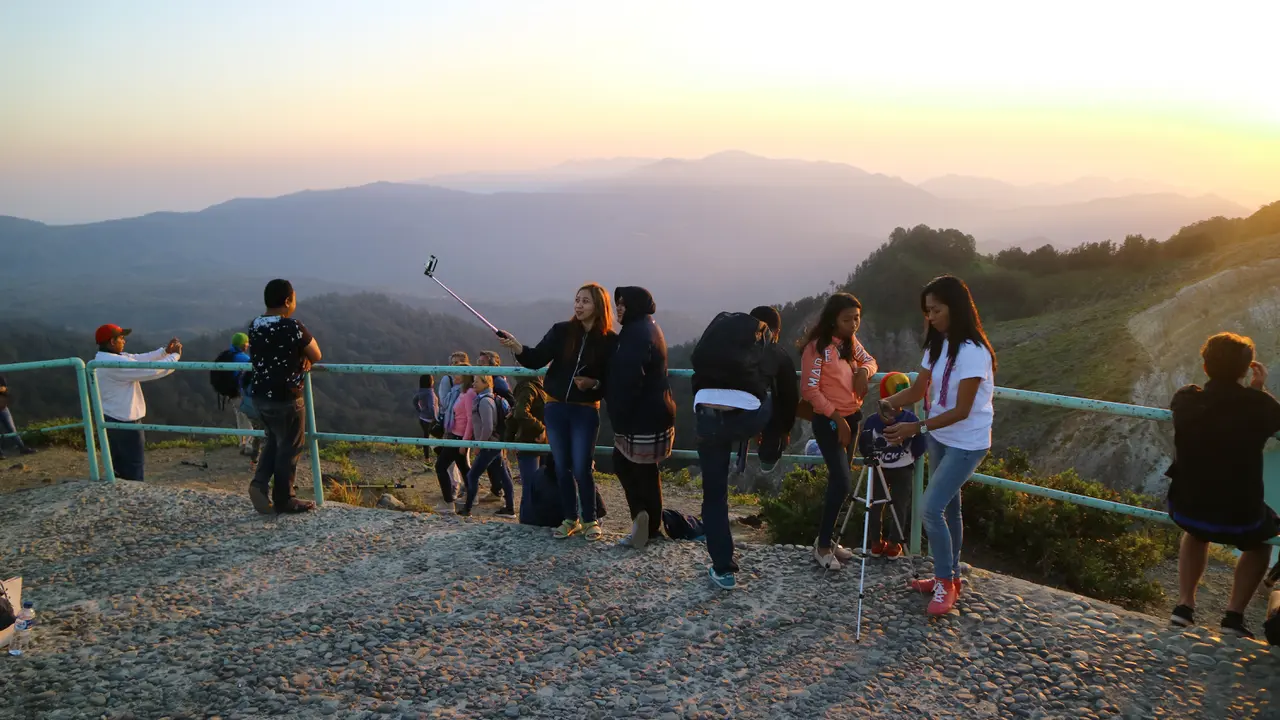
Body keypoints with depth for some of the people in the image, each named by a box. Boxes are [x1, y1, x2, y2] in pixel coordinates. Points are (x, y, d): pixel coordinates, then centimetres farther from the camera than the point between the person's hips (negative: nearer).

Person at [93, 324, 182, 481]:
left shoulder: (104, 359, 9)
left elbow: (140, 359, 12)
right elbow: (151, 370, -23)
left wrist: (164, 351, 4)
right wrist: (175, 355, -11)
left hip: (111, 419, 10)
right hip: (123, 422, -10)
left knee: (120, 467, 18)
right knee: (133, 469, 0)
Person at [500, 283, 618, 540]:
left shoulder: (609, 341, -6)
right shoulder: (561, 331, 0)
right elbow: (536, 360, -8)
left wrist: (593, 384, -22)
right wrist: (518, 348, -25)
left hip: (586, 412, -3)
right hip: (556, 408, 3)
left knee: (581, 469, -5)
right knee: (562, 467, 8)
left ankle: (590, 520, 13)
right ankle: (570, 519, 21)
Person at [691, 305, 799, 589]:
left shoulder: (722, 327, 30)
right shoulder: (777, 354, 25)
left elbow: (699, 364, 30)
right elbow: (789, 397, 34)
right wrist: (785, 431, 52)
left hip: (708, 415, 2)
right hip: (748, 417, -2)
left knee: (714, 495, 15)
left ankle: (723, 568, 19)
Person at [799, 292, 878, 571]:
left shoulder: (851, 343, 6)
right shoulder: (817, 347, -17)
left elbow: (869, 360, 23)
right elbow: (810, 390, -19)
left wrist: (864, 371, -1)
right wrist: (836, 417, -19)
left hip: (852, 417, 8)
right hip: (828, 421, -8)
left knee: (838, 481, 11)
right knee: (842, 482, -13)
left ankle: (828, 539, 21)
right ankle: (822, 545, 0)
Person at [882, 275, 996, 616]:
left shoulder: (972, 351, -23)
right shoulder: (937, 346, 3)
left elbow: (961, 411, -24)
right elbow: (918, 389, 7)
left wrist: (916, 428, -30)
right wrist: (889, 402, -13)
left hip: (966, 444, -8)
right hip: (940, 438, 8)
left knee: (932, 508, -12)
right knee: (947, 508, 15)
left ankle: (945, 583, 3)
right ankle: (949, 576, 28)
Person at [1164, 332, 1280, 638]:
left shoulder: (1186, 400, -9)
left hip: (1185, 510, 2)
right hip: (1239, 515, -2)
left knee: (1196, 532, 38)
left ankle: (1184, 605, 26)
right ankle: (1234, 615, 22)